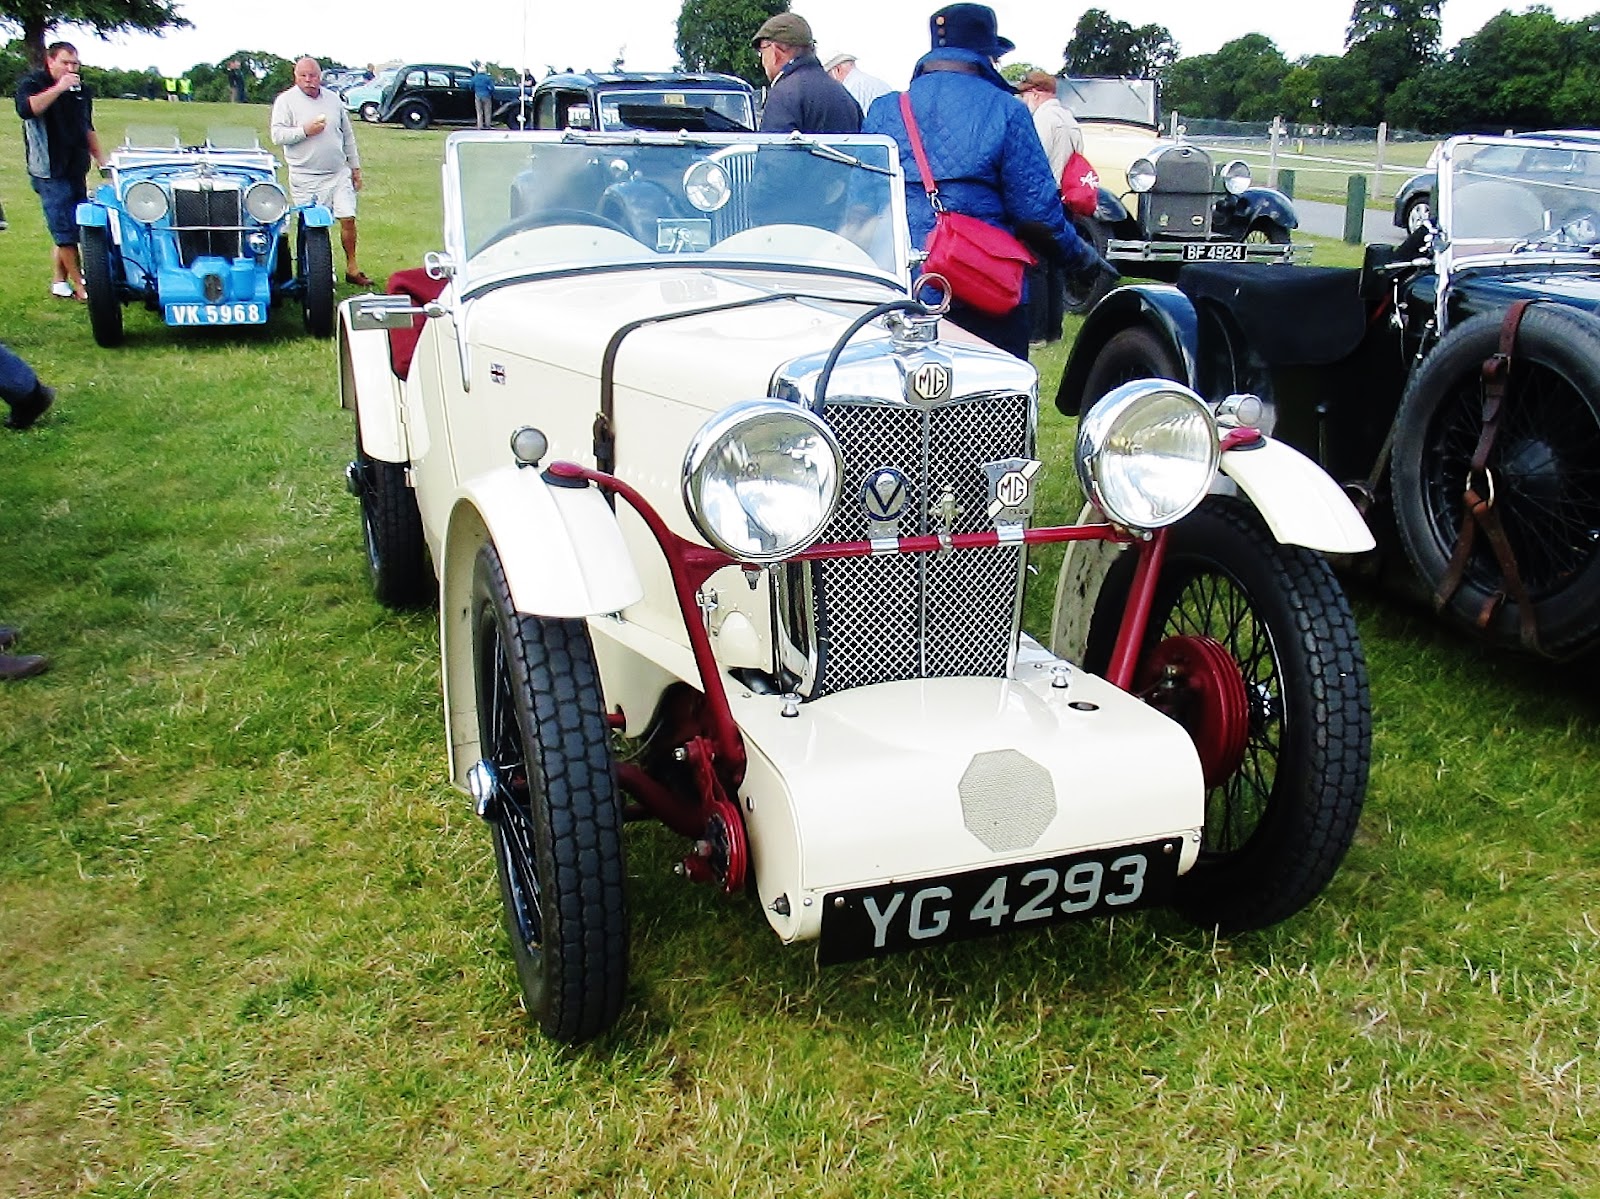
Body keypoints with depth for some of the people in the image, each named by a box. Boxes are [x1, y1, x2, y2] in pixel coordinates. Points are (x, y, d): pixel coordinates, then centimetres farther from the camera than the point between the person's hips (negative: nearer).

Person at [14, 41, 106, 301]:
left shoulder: (81, 90, 15)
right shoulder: (31, 83, -3)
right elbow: (26, 109, -24)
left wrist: (100, 158, 20)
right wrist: (58, 88, -23)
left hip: (76, 170, 6)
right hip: (49, 172, -6)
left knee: (65, 230, 8)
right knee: (66, 232, -7)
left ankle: (59, 281, 17)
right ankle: (80, 286, -3)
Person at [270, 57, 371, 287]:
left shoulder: (333, 99, 12)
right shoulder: (285, 101, -1)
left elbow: (348, 136, 18)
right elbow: (277, 136, -7)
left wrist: (355, 167, 18)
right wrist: (305, 131, -18)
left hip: (339, 173, 4)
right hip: (306, 177, -3)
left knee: (348, 219, -1)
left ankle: (352, 269, 12)